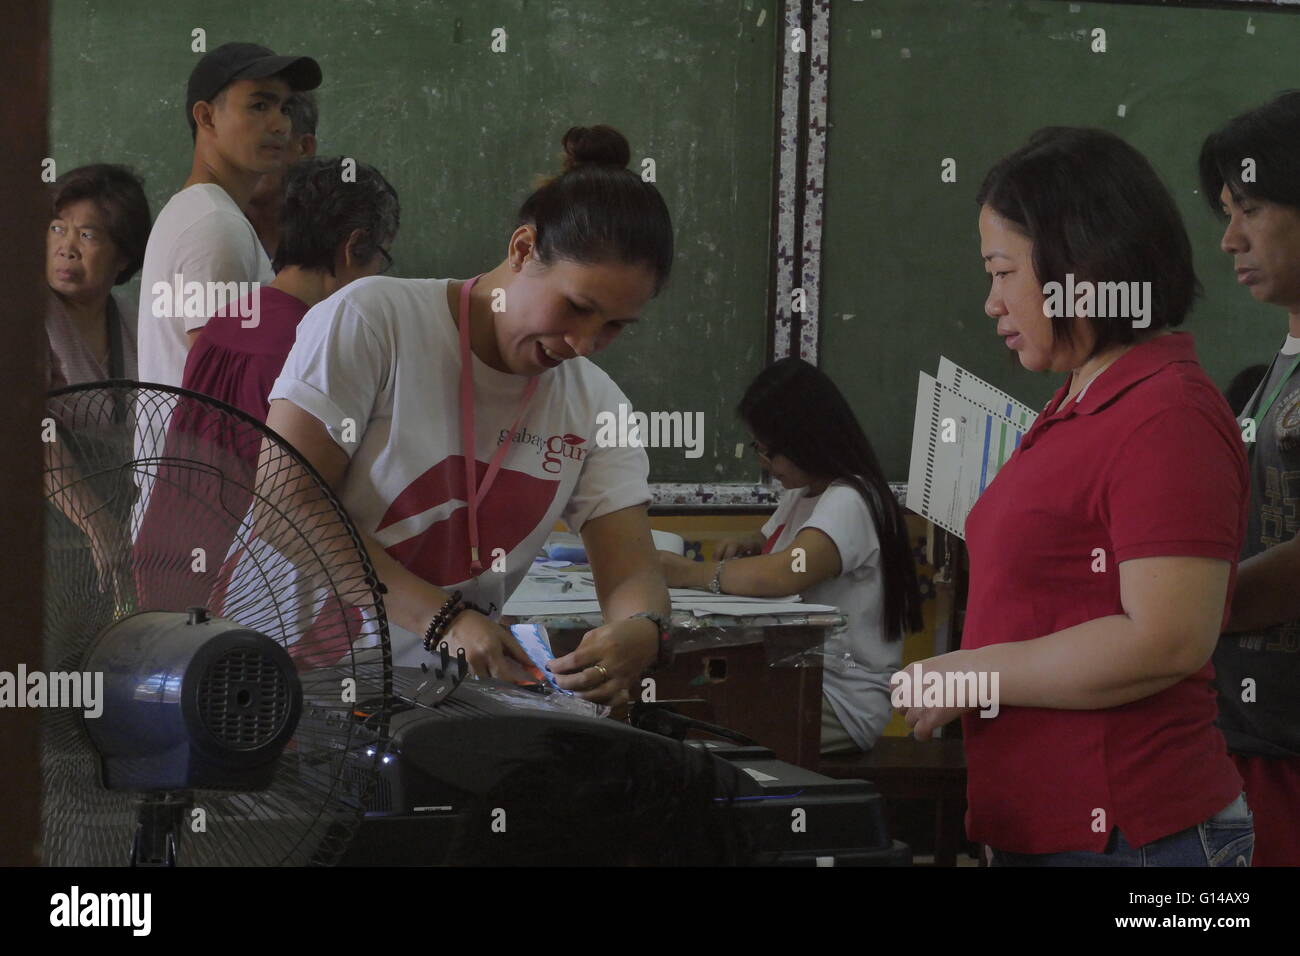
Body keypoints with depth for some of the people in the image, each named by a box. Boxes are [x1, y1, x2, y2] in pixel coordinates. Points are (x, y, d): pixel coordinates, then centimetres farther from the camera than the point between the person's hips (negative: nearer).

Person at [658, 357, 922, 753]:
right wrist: (749, 544, 9)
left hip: (843, 701, -10)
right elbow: (775, 553, 34)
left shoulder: (848, 504, -16)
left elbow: (782, 575, -33)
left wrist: (689, 573, -19)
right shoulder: (801, 494, 15)